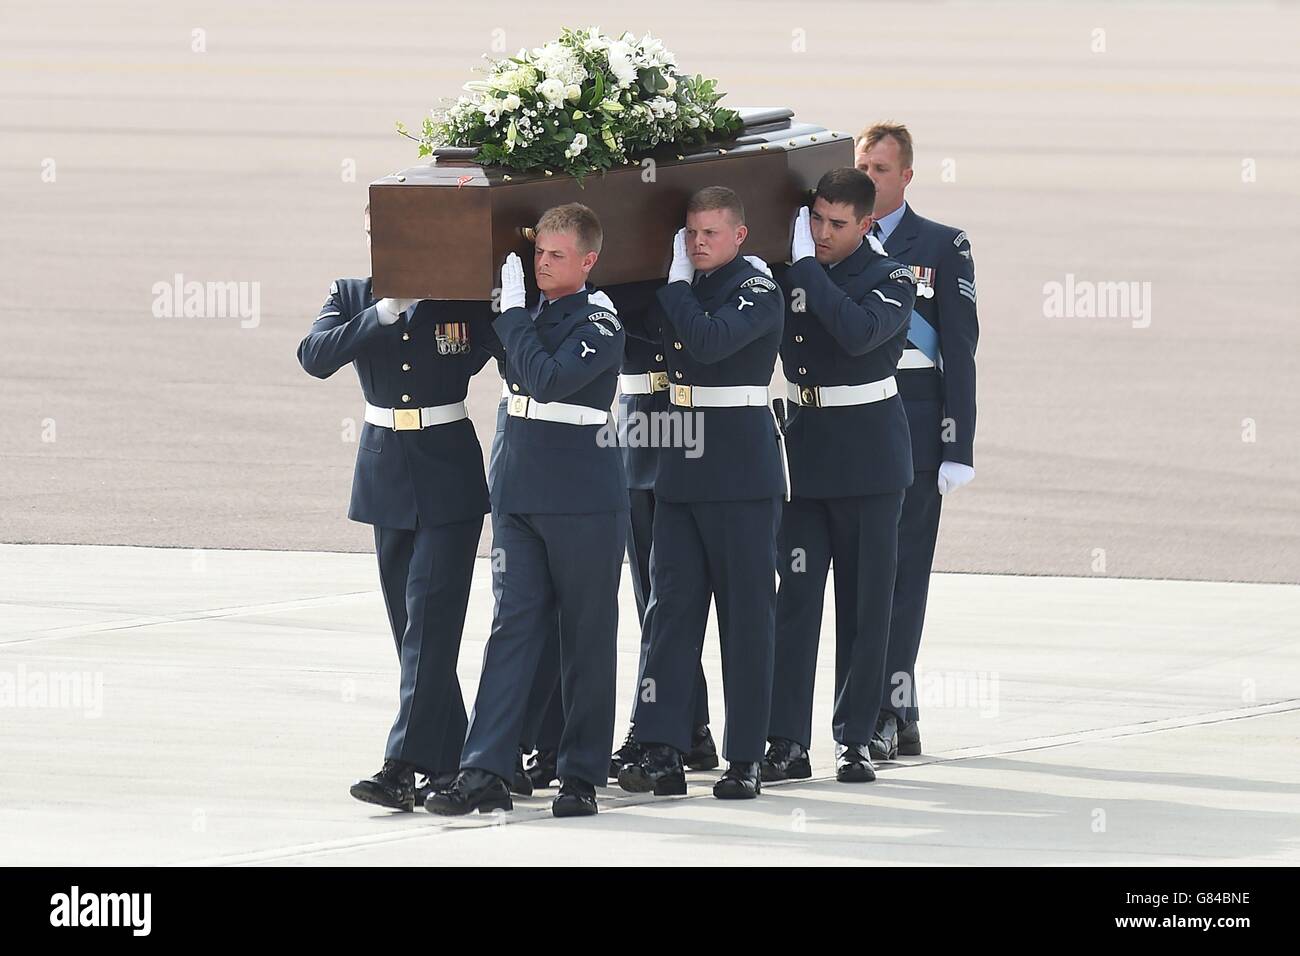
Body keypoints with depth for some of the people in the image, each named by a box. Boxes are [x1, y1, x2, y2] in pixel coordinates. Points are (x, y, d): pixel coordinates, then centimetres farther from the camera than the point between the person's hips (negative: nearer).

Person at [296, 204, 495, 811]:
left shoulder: (464, 299, -1)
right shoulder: (352, 298, 6)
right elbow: (316, 357, -10)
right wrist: (387, 310, -18)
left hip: (448, 478, -4)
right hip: (386, 472, 4)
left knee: (429, 622, -12)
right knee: (410, 625, 8)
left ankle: (404, 767, -17)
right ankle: (448, 761, 17)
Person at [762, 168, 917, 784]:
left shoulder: (889, 279, -7)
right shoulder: (788, 273, 6)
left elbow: (858, 331, -26)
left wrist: (806, 265, -20)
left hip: (867, 456, -3)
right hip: (802, 450, 3)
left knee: (864, 603, 2)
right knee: (795, 599, -1)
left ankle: (855, 739, 9)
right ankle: (789, 742, -1)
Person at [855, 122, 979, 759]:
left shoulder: (943, 247, 3)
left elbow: (960, 353, 0)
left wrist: (958, 450, -7)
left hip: (913, 415, -4)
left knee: (901, 570, -7)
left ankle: (885, 714, -10)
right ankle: (900, 716, 11)